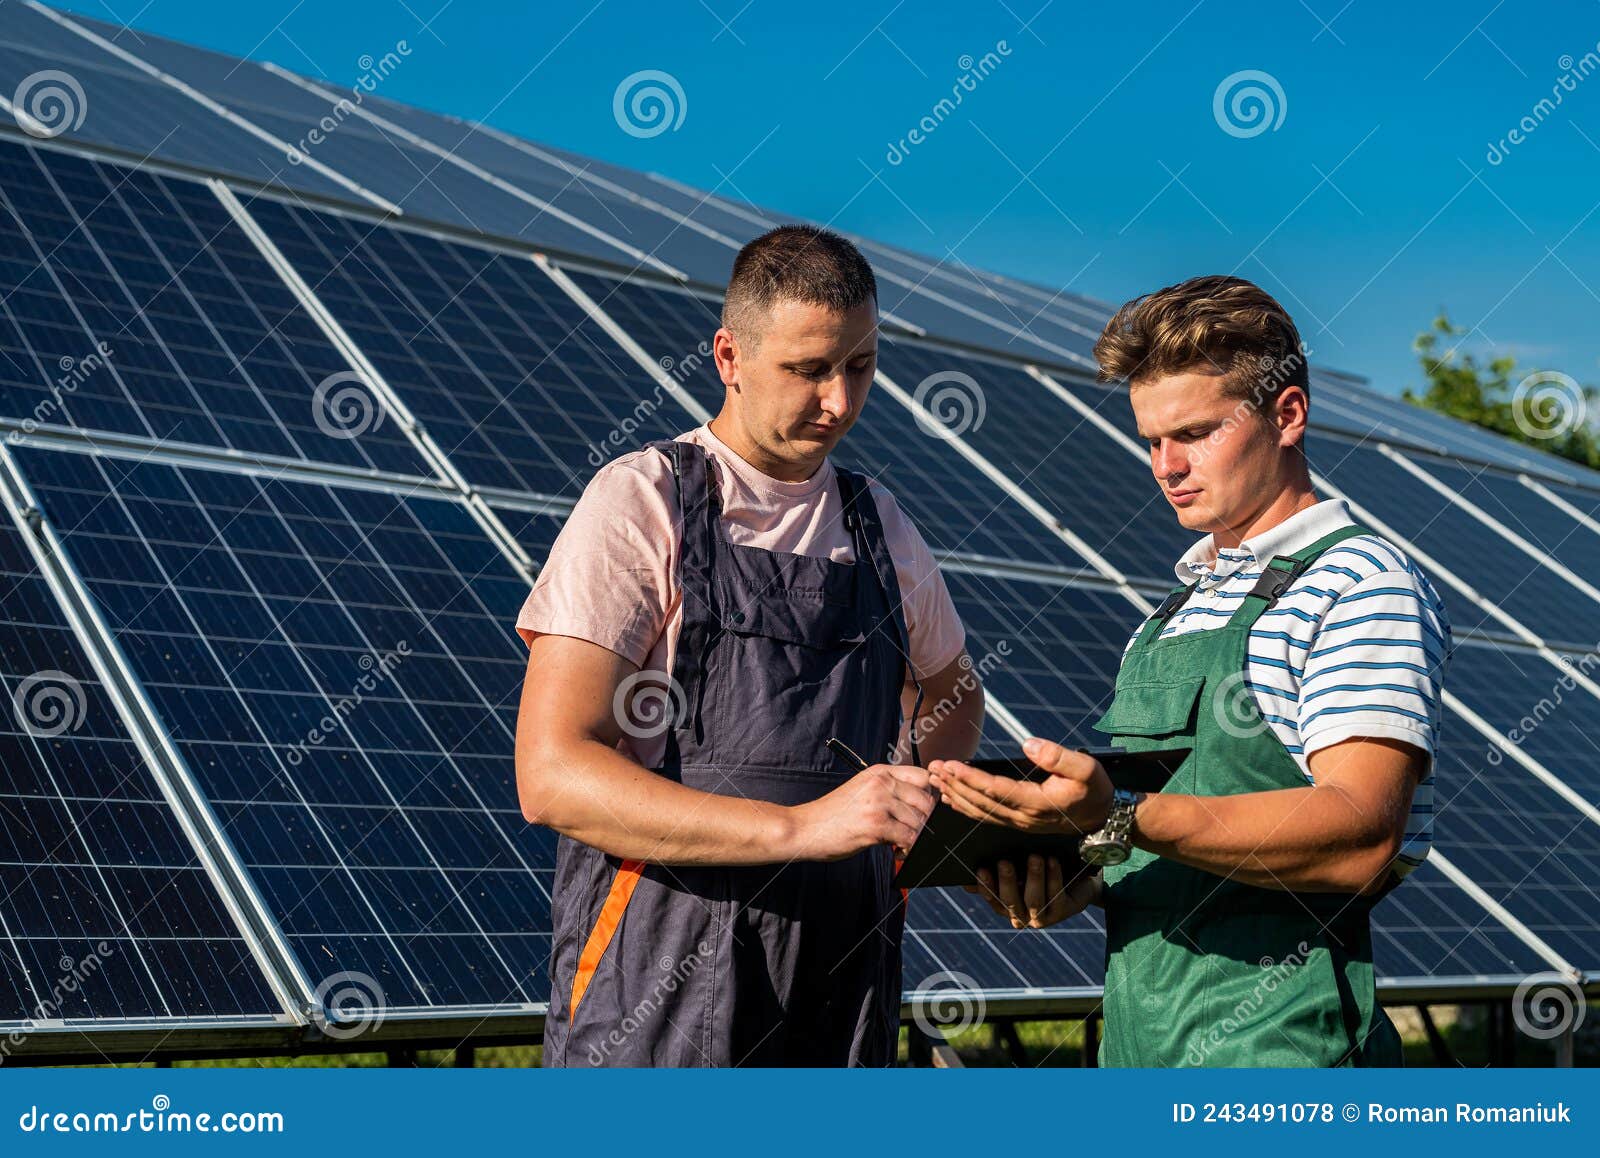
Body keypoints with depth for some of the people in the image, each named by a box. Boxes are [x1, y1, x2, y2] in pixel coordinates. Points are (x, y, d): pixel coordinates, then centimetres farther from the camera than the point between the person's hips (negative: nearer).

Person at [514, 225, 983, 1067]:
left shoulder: (879, 526, 12)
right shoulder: (641, 502, -5)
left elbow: (952, 692, 32)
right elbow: (551, 776, -15)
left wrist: (915, 826, 11)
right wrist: (800, 825, -24)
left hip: (842, 971, 5)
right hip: (662, 991, -5)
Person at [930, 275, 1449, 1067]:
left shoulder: (1363, 583, -8)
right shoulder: (1178, 605, 18)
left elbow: (1360, 840, -21)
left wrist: (1119, 820, -30)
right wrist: (1081, 880, -1)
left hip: (1275, 1042, -7)